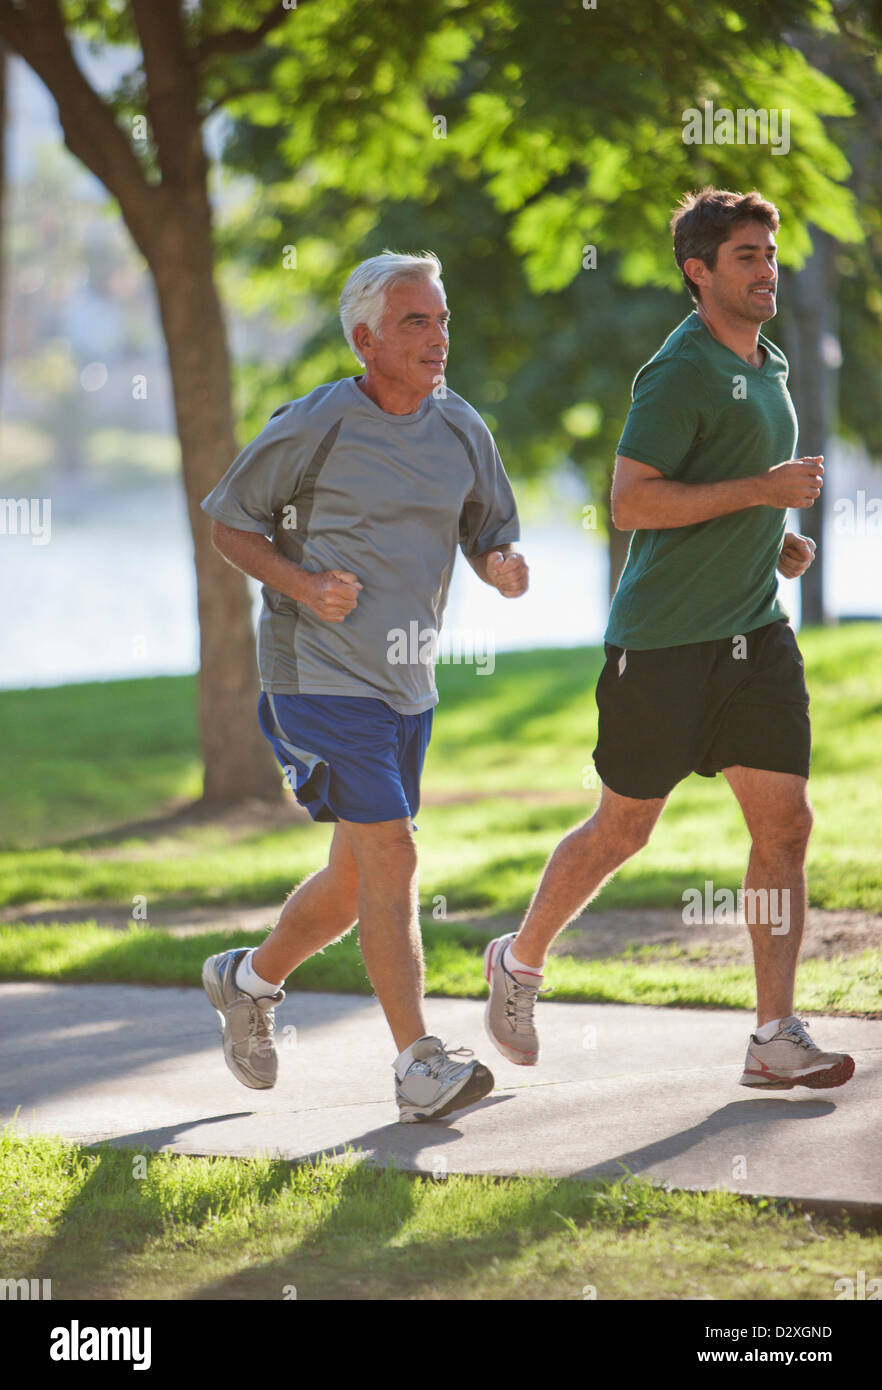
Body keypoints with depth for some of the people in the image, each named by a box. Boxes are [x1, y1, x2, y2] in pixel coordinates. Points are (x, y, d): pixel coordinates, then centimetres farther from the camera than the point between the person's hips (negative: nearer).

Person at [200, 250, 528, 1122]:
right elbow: (228, 523, -1)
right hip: (321, 678, -7)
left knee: (357, 878, 15)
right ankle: (419, 1067, -13)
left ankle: (251, 980, 40)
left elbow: (489, 537, 15)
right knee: (390, 856, -15)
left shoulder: (462, 429, 7)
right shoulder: (313, 428, -10)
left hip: (407, 682, 7)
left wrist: (504, 568, -9)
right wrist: (303, 584, -16)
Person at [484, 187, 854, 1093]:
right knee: (623, 829, 4)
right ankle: (520, 960, 29)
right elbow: (631, 503, -20)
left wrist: (774, 540, 11)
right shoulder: (681, 372, -13)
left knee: (784, 822, -4)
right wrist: (760, 490, -21)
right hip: (663, 637, -7)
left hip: (755, 633, 7)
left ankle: (775, 1039, -2)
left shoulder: (768, 367, 15)